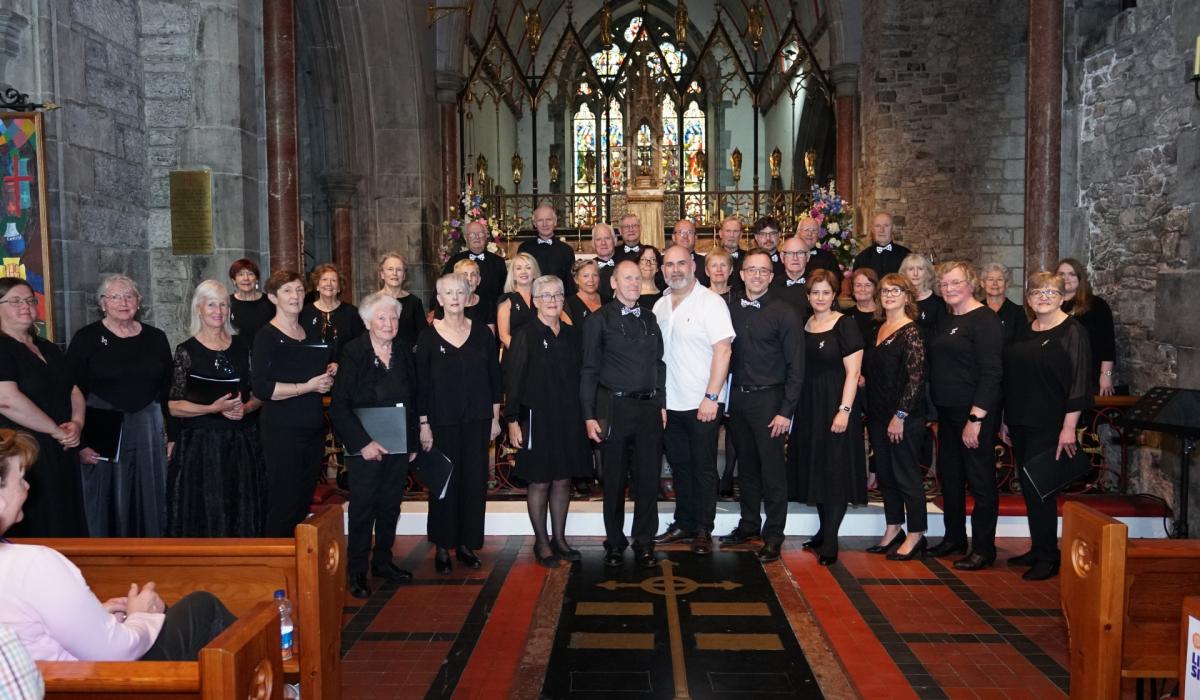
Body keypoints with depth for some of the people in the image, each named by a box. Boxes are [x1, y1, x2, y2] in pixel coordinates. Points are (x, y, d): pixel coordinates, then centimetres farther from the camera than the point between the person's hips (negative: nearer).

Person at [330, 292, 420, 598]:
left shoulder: (404, 352, 5)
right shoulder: (353, 353, -10)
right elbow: (339, 406, -12)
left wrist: (413, 441, 8)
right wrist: (363, 442, -17)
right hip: (364, 445, -5)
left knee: (391, 505, 13)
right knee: (363, 507, 1)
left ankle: (383, 561, 28)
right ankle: (356, 572, 14)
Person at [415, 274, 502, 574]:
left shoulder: (482, 333, 3)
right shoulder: (428, 336, -2)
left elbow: (494, 376, 7)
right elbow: (421, 383, -2)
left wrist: (495, 417, 4)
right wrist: (424, 424, -5)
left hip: (478, 420, 2)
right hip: (442, 421, -2)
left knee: (475, 481, 5)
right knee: (444, 482, 3)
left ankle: (467, 544, 19)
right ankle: (443, 547, 16)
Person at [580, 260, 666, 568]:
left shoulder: (649, 318, 11)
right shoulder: (600, 320, -1)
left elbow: (658, 363, 14)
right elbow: (589, 370, -2)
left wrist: (661, 403, 8)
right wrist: (589, 416, -7)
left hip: (649, 407, 3)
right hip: (614, 407, -3)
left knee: (648, 477, 5)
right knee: (614, 479, 7)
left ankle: (644, 542, 19)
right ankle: (615, 543, 22)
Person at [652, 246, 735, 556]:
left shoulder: (710, 302, -9)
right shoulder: (659, 306, 10)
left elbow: (723, 350, -14)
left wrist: (711, 397, -18)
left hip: (702, 404, -6)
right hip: (669, 403, 6)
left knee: (703, 469, 3)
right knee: (679, 466, 14)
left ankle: (703, 531, 12)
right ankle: (683, 523, 26)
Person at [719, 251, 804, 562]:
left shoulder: (783, 313, -7)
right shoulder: (731, 310, 6)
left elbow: (796, 366, -8)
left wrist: (786, 411, -13)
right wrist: (724, 399, 1)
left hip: (768, 399, -4)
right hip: (737, 397, 4)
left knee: (772, 469, 1)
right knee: (746, 466, 15)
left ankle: (773, 535, 12)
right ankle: (749, 524, 29)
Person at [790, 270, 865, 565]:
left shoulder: (845, 325, -8)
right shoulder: (804, 325, 10)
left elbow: (852, 372, -12)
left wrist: (844, 410, -19)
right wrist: (792, 406, 7)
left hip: (835, 406, -6)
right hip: (808, 407, 7)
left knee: (835, 471, -2)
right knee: (815, 469, 11)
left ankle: (830, 541, 4)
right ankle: (823, 531, 23)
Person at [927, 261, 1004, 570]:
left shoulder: (984, 320, -12)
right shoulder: (946, 320, 13)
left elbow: (991, 373, -18)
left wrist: (976, 418, -21)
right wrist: (934, 411, 12)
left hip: (975, 413, -9)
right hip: (947, 411, 9)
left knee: (980, 480, 1)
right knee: (949, 476, 16)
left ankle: (983, 548, 10)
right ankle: (954, 538, 29)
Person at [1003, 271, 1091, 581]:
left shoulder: (1071, 332, -8)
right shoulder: (1024, 333, 13)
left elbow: (1079, 381, -13)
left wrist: (1069, 427, -18)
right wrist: (1006, 417, 15)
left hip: (1050, 426, -7)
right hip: (1021, 424, 7)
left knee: (1040, 488, -5)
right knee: (1029, 488, 11)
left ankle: (1048, 557, 7)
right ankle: (1038, 548, 23)